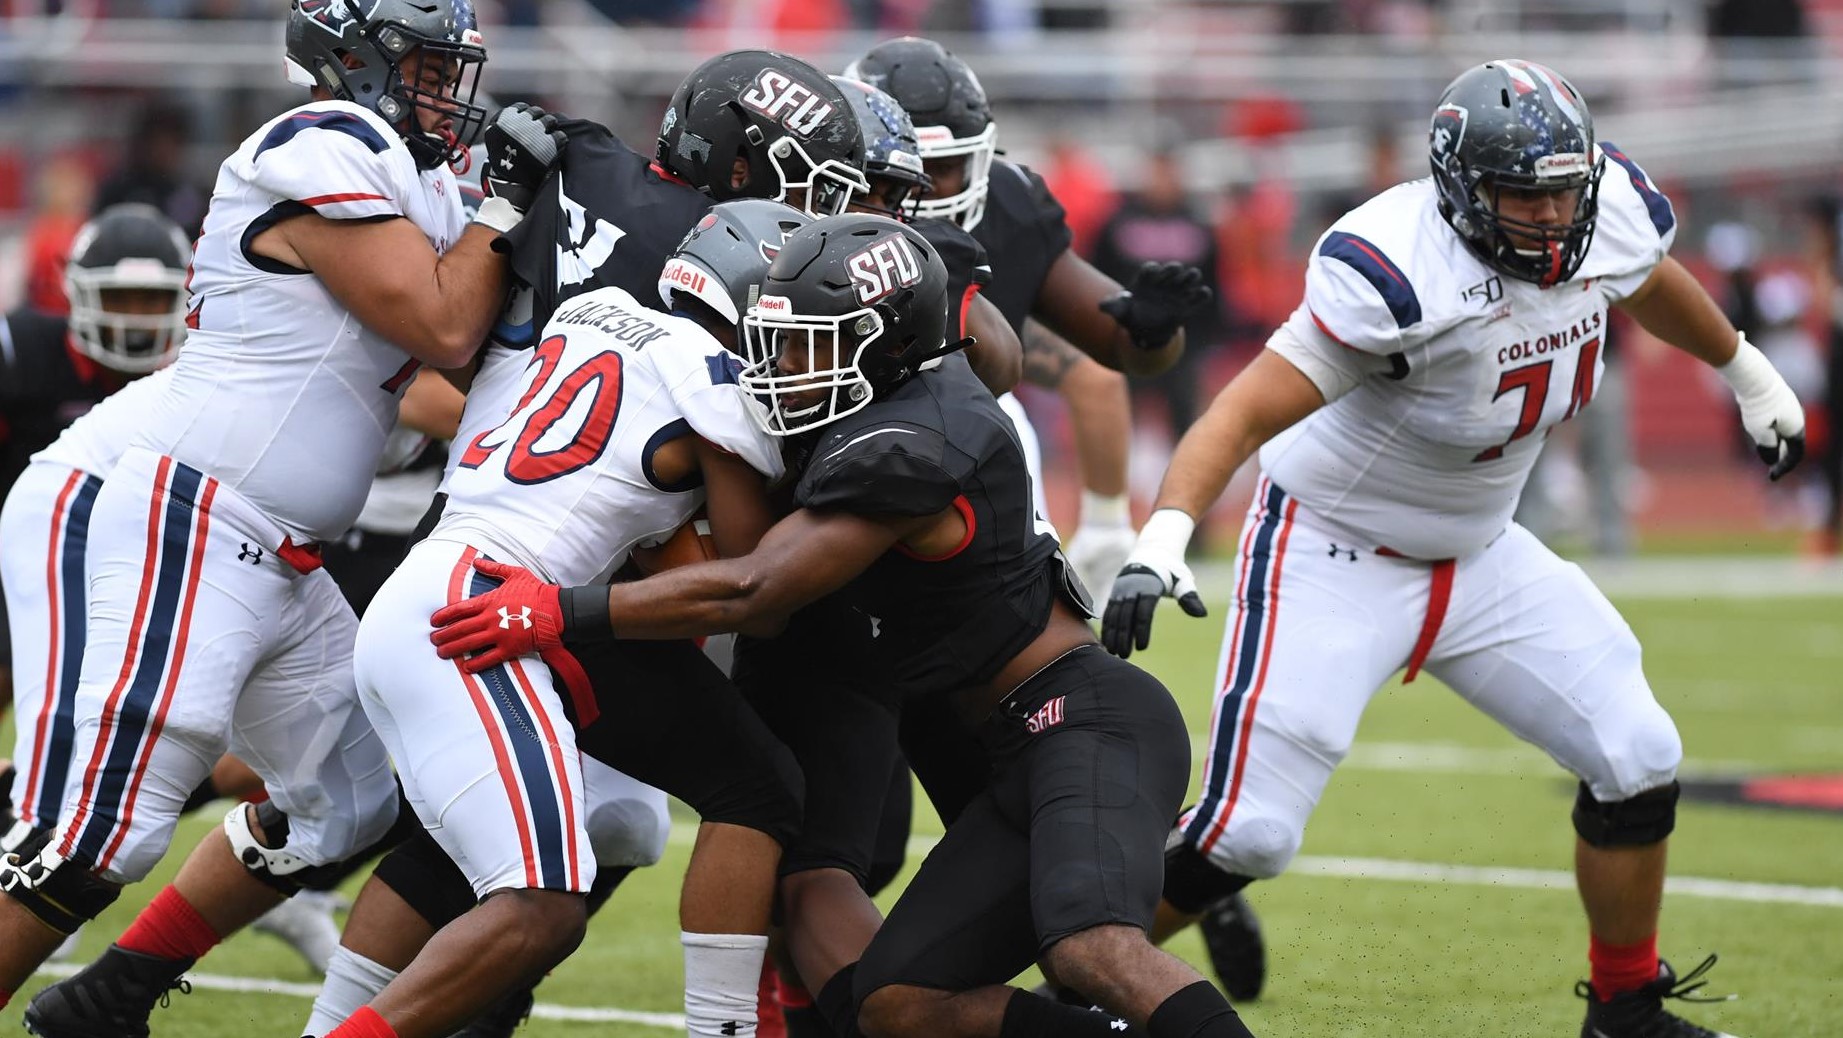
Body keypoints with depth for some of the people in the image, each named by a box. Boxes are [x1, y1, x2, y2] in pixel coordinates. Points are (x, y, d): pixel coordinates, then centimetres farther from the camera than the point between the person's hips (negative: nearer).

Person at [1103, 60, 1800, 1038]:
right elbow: (1245, 414, -33)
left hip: (1477, 554, 7)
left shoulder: (1610, 216, -11)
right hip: (1335, 553, -7)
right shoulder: (1400, 274, -32)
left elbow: (1650, 282, 16)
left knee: (1637, 763, 1)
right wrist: (1162, 537, -47)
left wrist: (1750, 377, 33)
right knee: (1249, 830, -15)